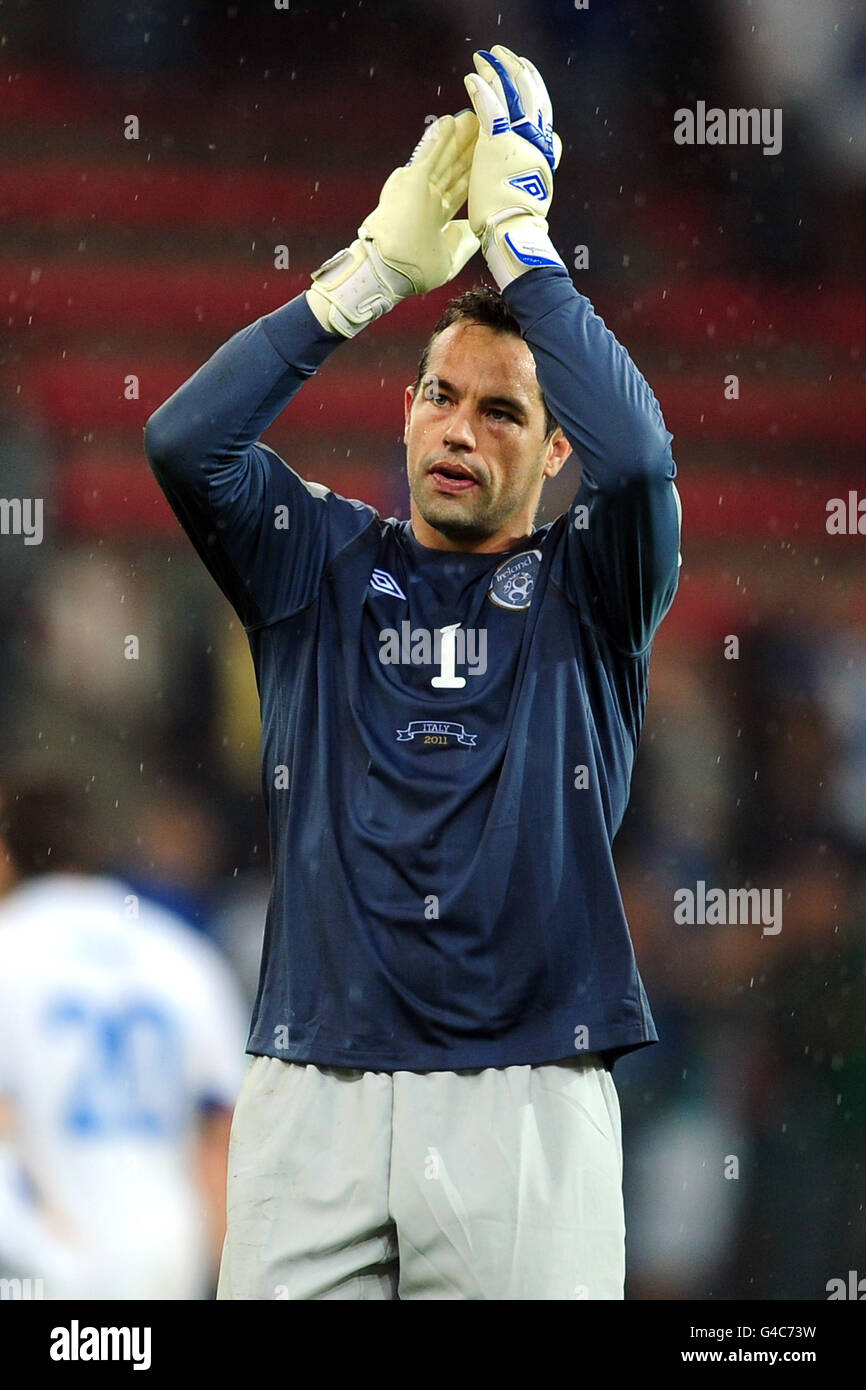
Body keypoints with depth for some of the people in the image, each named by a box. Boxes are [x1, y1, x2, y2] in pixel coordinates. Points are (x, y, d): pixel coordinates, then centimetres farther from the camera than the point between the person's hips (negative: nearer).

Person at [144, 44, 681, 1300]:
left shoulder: (586, 588, 8)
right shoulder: (326, 570, 12)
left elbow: (635, 454, -13)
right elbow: (184, 442, -4)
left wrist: (519, 242, -10)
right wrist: (374, 274, -7)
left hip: (525, 1096, -1)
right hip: (314, 1092, 2)